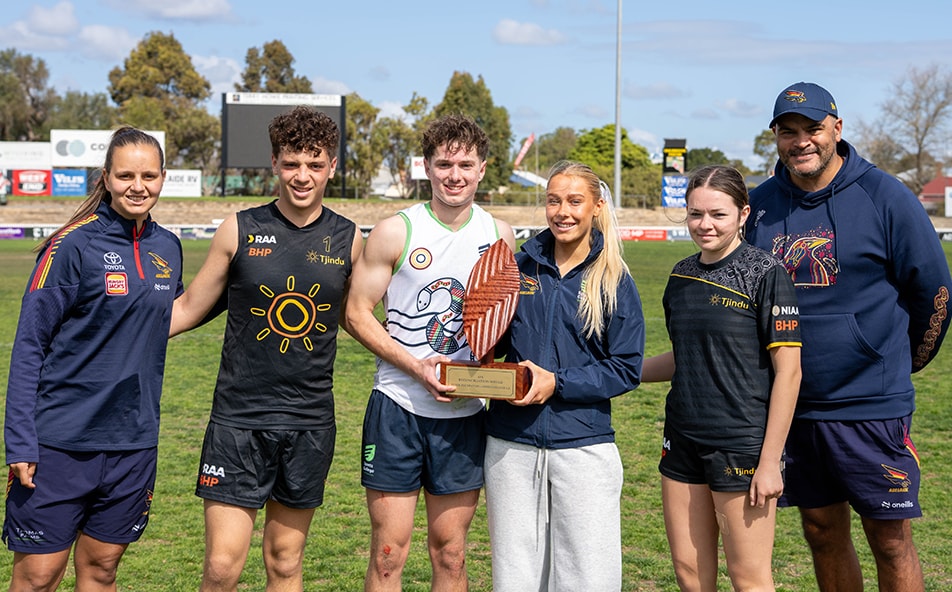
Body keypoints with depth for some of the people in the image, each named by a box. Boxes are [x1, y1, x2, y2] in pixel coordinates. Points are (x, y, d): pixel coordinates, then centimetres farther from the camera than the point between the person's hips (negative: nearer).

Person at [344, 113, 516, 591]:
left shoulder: (499, 235, 5)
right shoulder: (395, 232, -4)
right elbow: (357, 313, -4)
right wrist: (416, 366, -15)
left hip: (464, 413, 3)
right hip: (398, 407, -3)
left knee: (450, 553, 9)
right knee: (388, 553, 0)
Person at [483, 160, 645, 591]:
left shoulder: (614, 281, -1)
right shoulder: (519, 268, 8)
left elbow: (626, 369, -5)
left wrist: (557, 382, -15)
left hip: (583, 443, -2)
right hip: (511, 442, 3)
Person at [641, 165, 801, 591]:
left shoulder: (766, 274, -10)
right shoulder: (682, 276, 10)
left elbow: (788, 371, -12)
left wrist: (770, 460, -15)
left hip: (743, 445, -6)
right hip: (683, 442, 6)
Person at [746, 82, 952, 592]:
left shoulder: (884, 197, -8)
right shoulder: (760, 205, 4)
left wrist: (903, 363, 10)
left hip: (872, 405, -4)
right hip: (791, 404, 4)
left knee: (890, 539, 2)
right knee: (822, 531, 13)